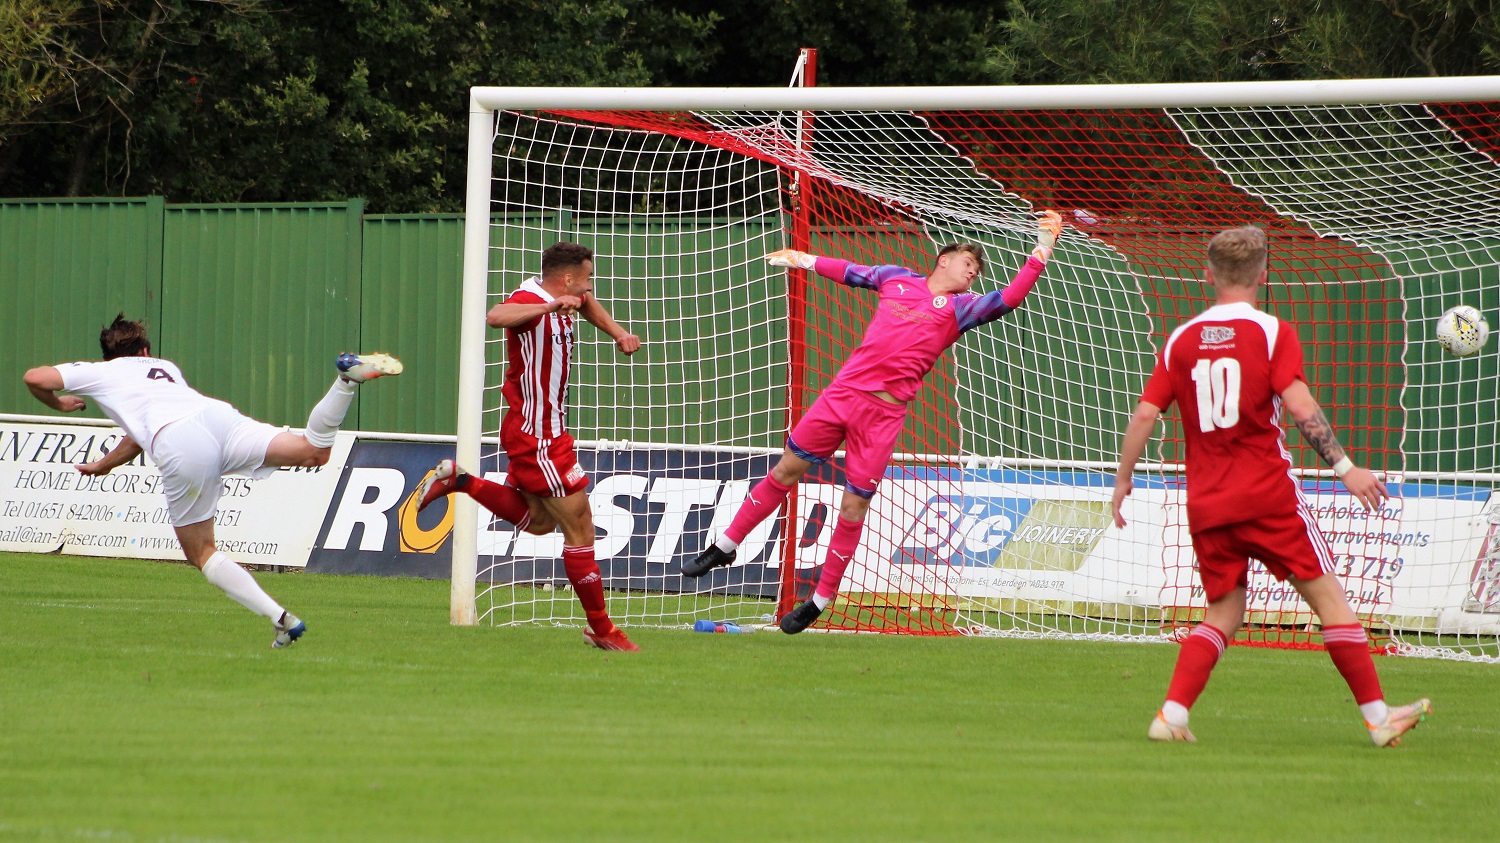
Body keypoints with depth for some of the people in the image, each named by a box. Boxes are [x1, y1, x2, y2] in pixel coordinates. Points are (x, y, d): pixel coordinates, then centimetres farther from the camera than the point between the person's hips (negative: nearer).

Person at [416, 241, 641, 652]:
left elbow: (589, 304, 35)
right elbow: (496, 316, -44)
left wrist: (619, 333, 22)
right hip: (535, 435, -10)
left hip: (545, 430, 10)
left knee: (537, 521, 22)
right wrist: (550, 306, -53)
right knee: (579, 525, -5)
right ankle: (601, 629, 1)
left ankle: (459, 481, 22)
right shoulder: (531, 299, -19)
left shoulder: (561, 300, 9)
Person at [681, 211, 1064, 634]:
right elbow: (851, 272, 31)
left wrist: (1042, 250, -13)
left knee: (854, 505, -1)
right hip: (844, 391, 2)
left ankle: (820, 602, 12)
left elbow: (1009, 298, -7)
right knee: (785, 471, 7)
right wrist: (806, 261, 41)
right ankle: (724, 547, 21)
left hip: (884, 413, -2)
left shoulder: (961, 307, 6)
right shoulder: (898, 278, 14)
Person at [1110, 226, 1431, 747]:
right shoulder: (1271, 332, -4)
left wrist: (1123, 480, 15)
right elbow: (1299, 406, -16)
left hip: (1205, 503, 4)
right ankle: (1379, 717, 3)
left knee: (1223, 614, 13)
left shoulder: (1182, 341, 8)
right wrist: (1345, 468, -14)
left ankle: (1171, 714, -4)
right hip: (1267, 494, -4)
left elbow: (1145, 413, 4)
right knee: (1328, 597, 3)